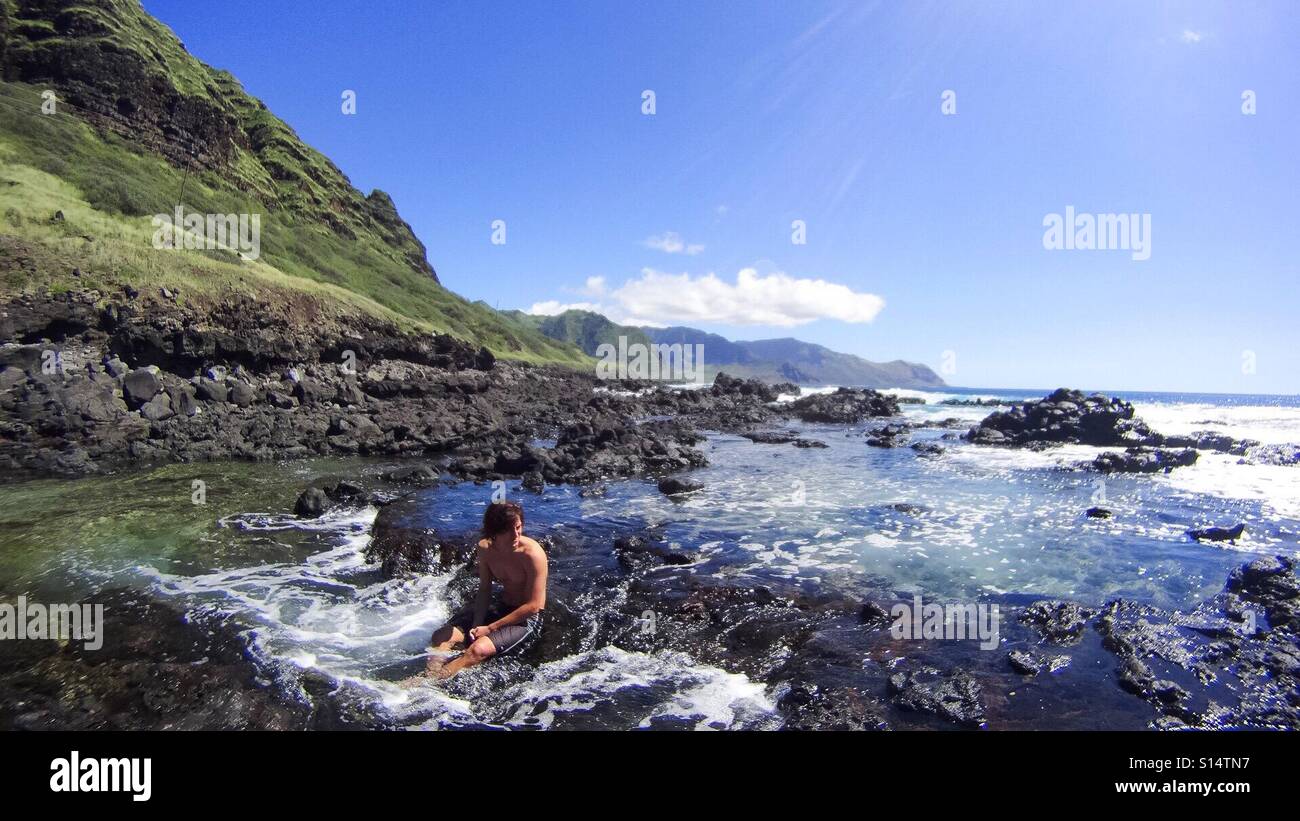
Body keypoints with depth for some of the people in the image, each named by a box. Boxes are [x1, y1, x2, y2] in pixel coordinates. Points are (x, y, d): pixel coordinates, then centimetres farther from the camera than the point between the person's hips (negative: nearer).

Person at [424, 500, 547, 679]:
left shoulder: (532, 554, -26)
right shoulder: (485, 548, -6)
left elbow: (533, 606, -22)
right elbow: (484, 590, 4)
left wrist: (490, 628, -18)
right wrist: (477, 625, -12)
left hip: (527, 618, -7)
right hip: (501, 608, 7)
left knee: (479, 649, -31)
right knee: (442, 636, -9)